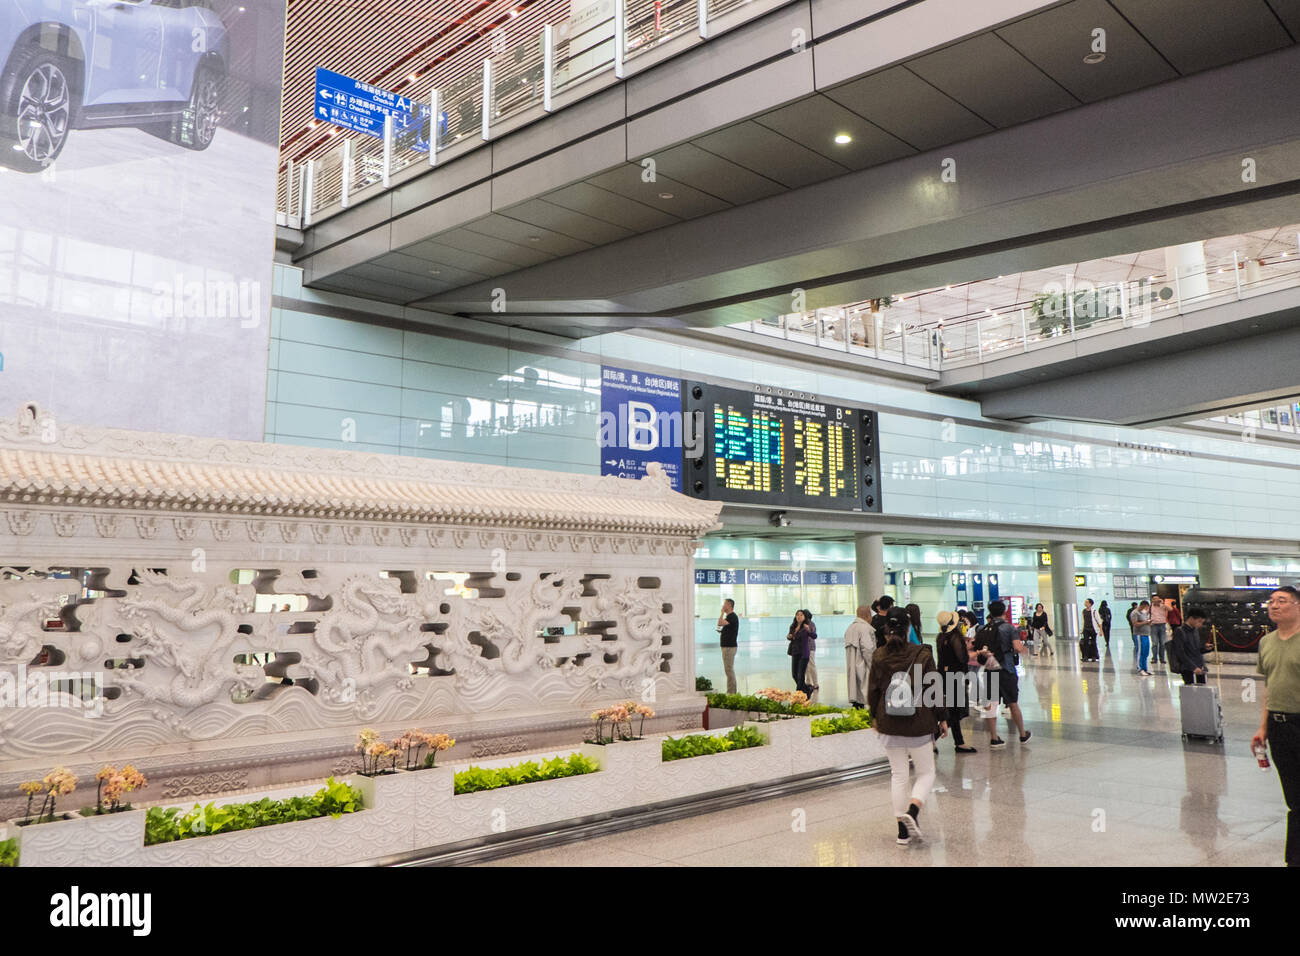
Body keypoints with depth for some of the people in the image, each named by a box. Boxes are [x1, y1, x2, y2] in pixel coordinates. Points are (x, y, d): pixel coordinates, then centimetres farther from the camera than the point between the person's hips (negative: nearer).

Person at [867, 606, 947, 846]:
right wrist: (942, 719, 6)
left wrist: (875, 718, 18)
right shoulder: (922, 654, -9)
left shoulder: (879, 656, -3)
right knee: (926, 772, 13)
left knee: (898, 775, 12)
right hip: (918, 724, -2)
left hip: (889, 726, 2)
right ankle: (912, 811, -12)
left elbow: (873, 691, 3)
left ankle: (903, 830, 13)